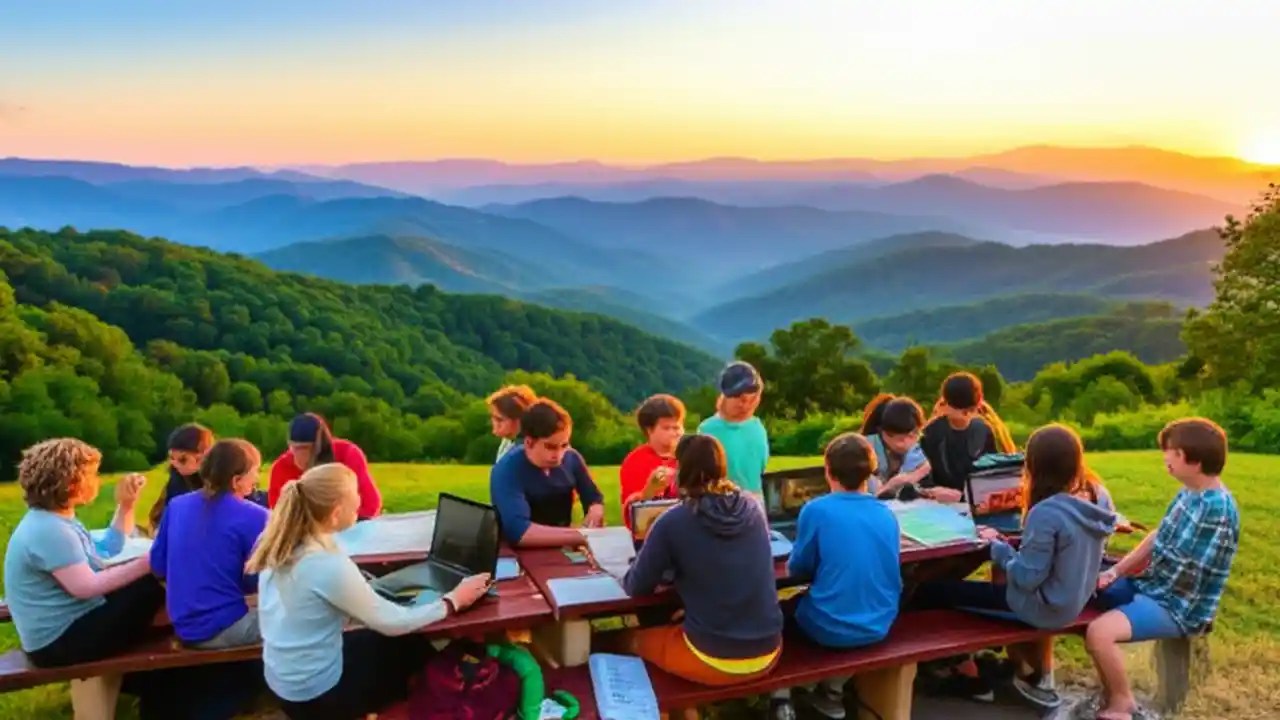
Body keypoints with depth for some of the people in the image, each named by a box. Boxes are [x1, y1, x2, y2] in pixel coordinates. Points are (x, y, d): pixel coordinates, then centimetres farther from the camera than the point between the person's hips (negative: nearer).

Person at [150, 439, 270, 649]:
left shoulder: (177, 505, 2)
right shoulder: (253, 516, -15)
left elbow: (158, 566, 9)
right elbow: (257, 582, -12)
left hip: (184, 629, 7)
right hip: (224, 629, -7)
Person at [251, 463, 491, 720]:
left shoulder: (280, 544, -7)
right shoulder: (330, 566, -30)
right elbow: (392, 623, -19)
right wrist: (452, 602, -9)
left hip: (282, 678, 7)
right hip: (314, 694, -7)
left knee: (390, 641, 18)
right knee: (413, 647, 12)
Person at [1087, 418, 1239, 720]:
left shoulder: (1218, 510, -24)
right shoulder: (1188, 492, 5)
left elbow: (1187, 572, -22)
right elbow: (1157, 538, 11)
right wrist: (1116, 571, 2)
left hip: (1179, 606, -10)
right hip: (1151, 585, 10)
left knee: (1099, 633, -28)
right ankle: (1111, 689, 20)